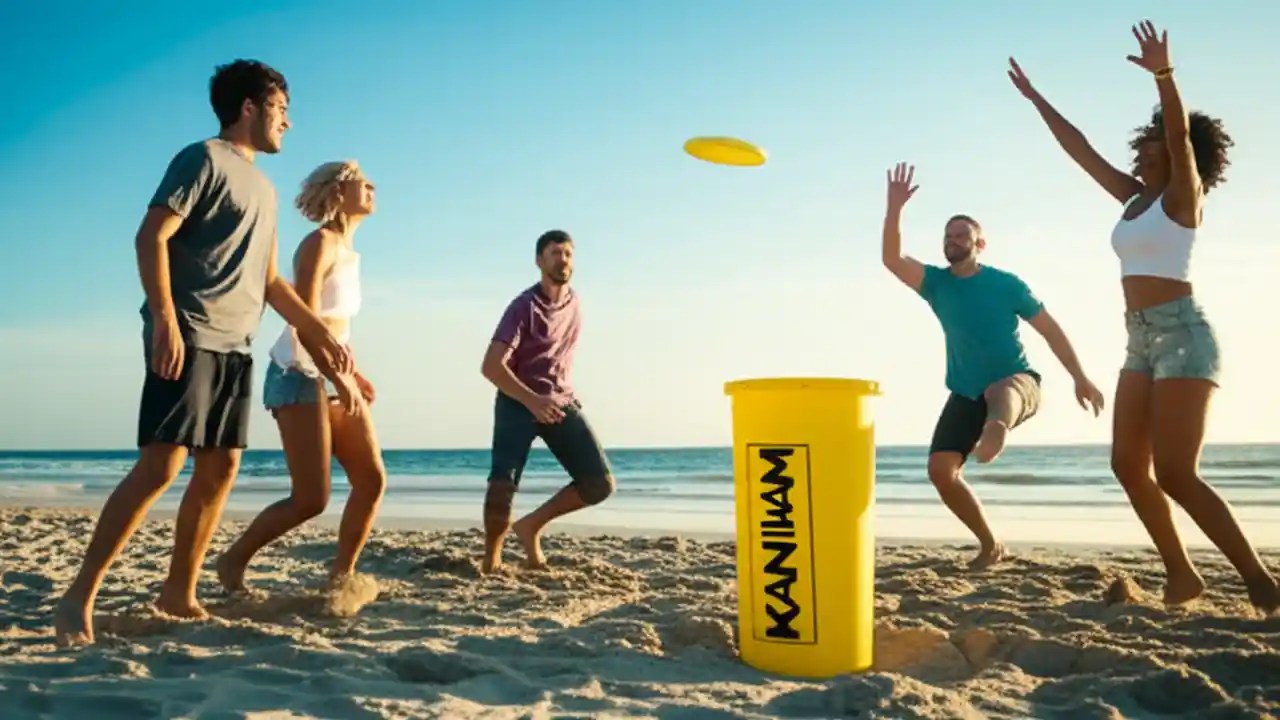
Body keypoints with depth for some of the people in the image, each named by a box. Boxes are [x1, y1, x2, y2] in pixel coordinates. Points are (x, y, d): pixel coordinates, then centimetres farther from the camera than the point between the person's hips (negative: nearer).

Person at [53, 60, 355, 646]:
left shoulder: (264, 189, 23)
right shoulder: (204, 159, 0)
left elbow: (269, 281, 24)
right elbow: (151, 237, -10)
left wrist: (322, 334, 19)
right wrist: (165, 320, -21)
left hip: (235, 348, 8)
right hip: (189, 339, -8)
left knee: (220, 470, 5)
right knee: (160, 466, -13)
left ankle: (179, 593, 13)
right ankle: (80, 596, -5)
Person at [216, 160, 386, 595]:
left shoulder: (348, 251, 16)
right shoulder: (320, 243, -9)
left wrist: (353, 372, 12)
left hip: (333, 376, 9)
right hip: (301, 375, -9)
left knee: (372, 480, -1)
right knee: (311, 499, -10)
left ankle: (341, 574, 9)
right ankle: (233, 561, 11)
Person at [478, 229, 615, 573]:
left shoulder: (574, 302, 9)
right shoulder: (525, 307, -11)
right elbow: (491, 366, -20)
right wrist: (532, 400, -31)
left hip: (560, 402, 6)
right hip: (519, 401, -5)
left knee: (600, 484, -6)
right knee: (502, 484, -23)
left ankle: (531, 525, 12)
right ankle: (491, 557, 3)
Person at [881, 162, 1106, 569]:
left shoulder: (1005, 284, -4)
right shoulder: (936, 283, 1)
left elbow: (1049, 329, 1)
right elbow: (891, 260, -16)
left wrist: (1080, 378, -4)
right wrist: (895, 207, -29)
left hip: (1017, 383, -3)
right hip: (965, 395, 4)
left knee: (999, 393, -42)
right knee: (941, 469, -12)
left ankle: (995, 432, -79)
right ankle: (990, 544, 4)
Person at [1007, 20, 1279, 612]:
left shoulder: (1184, 194, -2)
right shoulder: (1134, 198, 16)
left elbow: (1181, 130, -20)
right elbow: (1080, 149, 21)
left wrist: (1163, 73, -36)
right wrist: (1036, 99, 25)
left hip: (1182, 335, -8)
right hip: (1142, 342, 8)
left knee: (1175, 473, -14)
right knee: (1128, 465, 4)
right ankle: (1181, 575, 12)